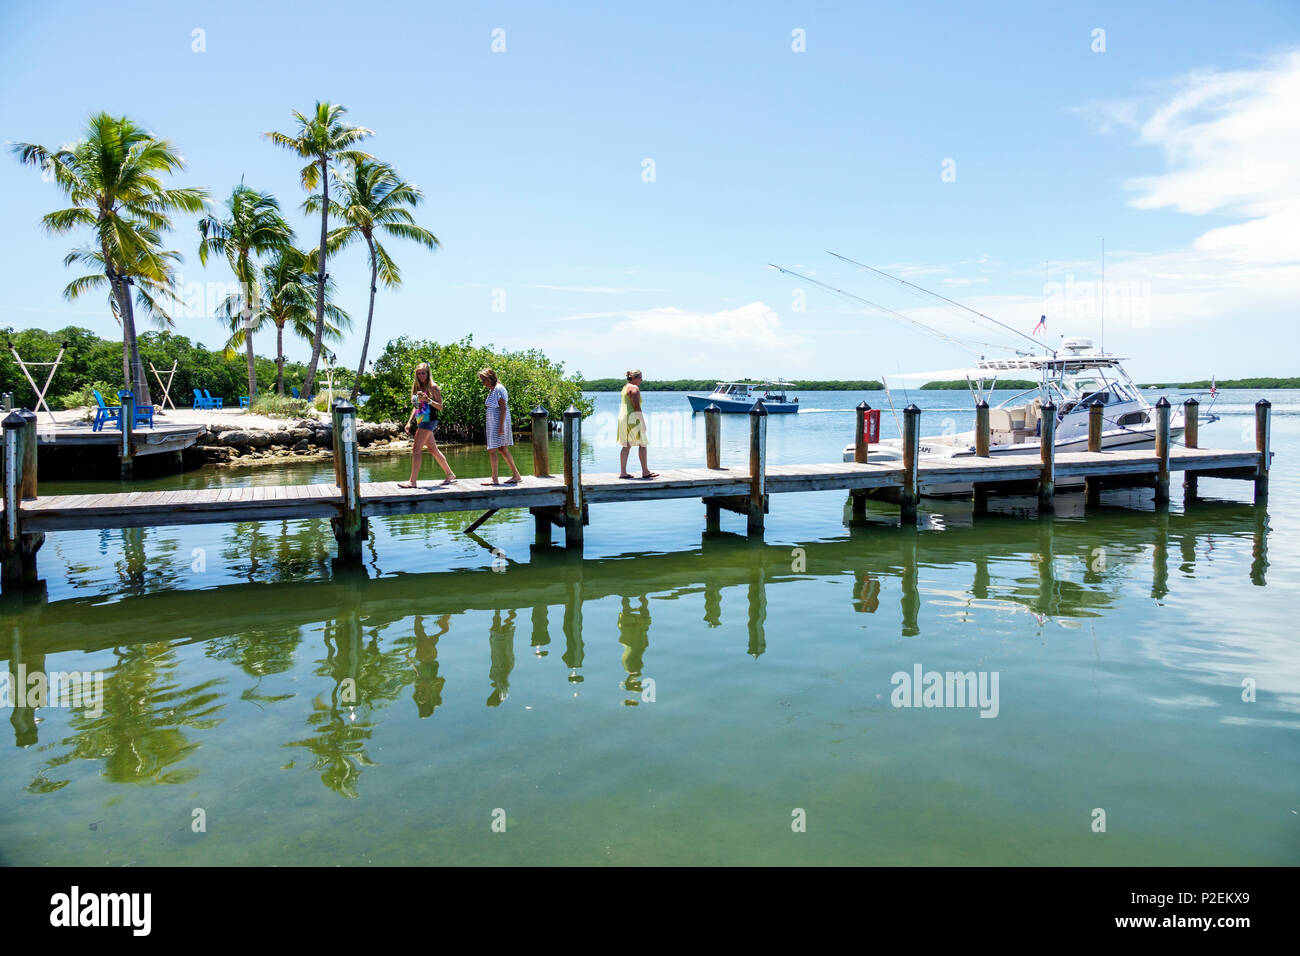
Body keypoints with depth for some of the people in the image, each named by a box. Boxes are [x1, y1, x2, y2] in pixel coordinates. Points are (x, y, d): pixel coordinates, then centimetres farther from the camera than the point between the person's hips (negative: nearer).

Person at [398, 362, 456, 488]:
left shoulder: (433, 387, -4)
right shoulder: (417, 388, 17)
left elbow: (440, 407, -7)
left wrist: (428, 400, -21)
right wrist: (409, 422, 15)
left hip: (429, 420, -8)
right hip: (420, 421, 8)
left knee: (416, 448, -14)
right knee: (434, 450, 12)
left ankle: (412, 481, -16)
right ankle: (450, 475, 23)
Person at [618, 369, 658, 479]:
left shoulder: (625, 387, 18)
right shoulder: (634, 388, -12)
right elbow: (636, 407, -19)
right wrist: (643, 423, -17)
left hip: (623, 417, 9)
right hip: (632, 418, -9)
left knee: (626, 446, 8)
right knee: (642, 444, 0)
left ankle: (622, 472, 6)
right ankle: (645, 472, 3)